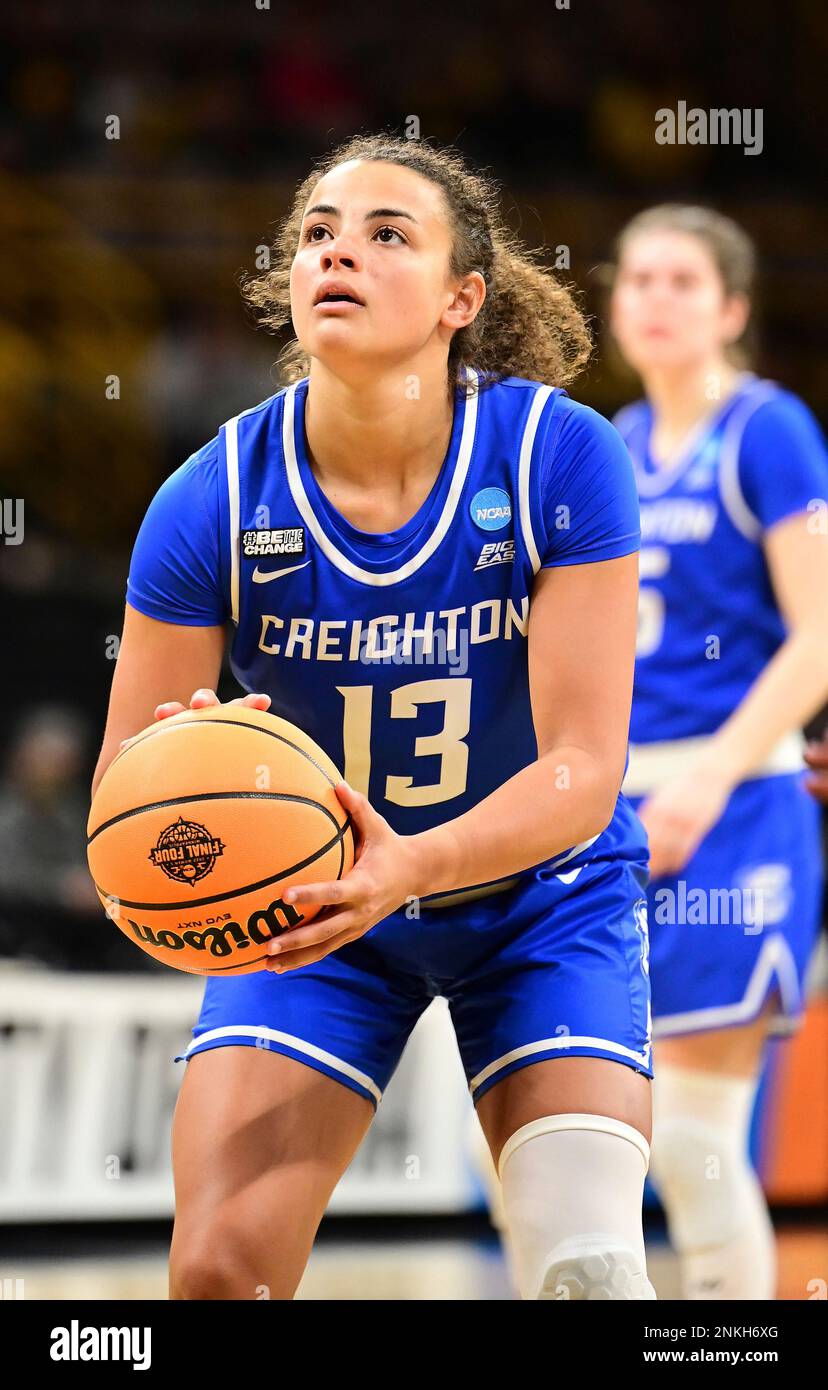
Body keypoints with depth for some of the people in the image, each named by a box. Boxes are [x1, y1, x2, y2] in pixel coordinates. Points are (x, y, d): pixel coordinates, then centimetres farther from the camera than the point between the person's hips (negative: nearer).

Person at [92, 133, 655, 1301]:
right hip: (308, 904, 1)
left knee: (589, 1270, -17)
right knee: (217, 1271, -13)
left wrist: (411, 866, -43)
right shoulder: (215, 501, -19)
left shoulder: (562, 459, -22)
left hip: (542, 899, -1)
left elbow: (583, 769, -24)